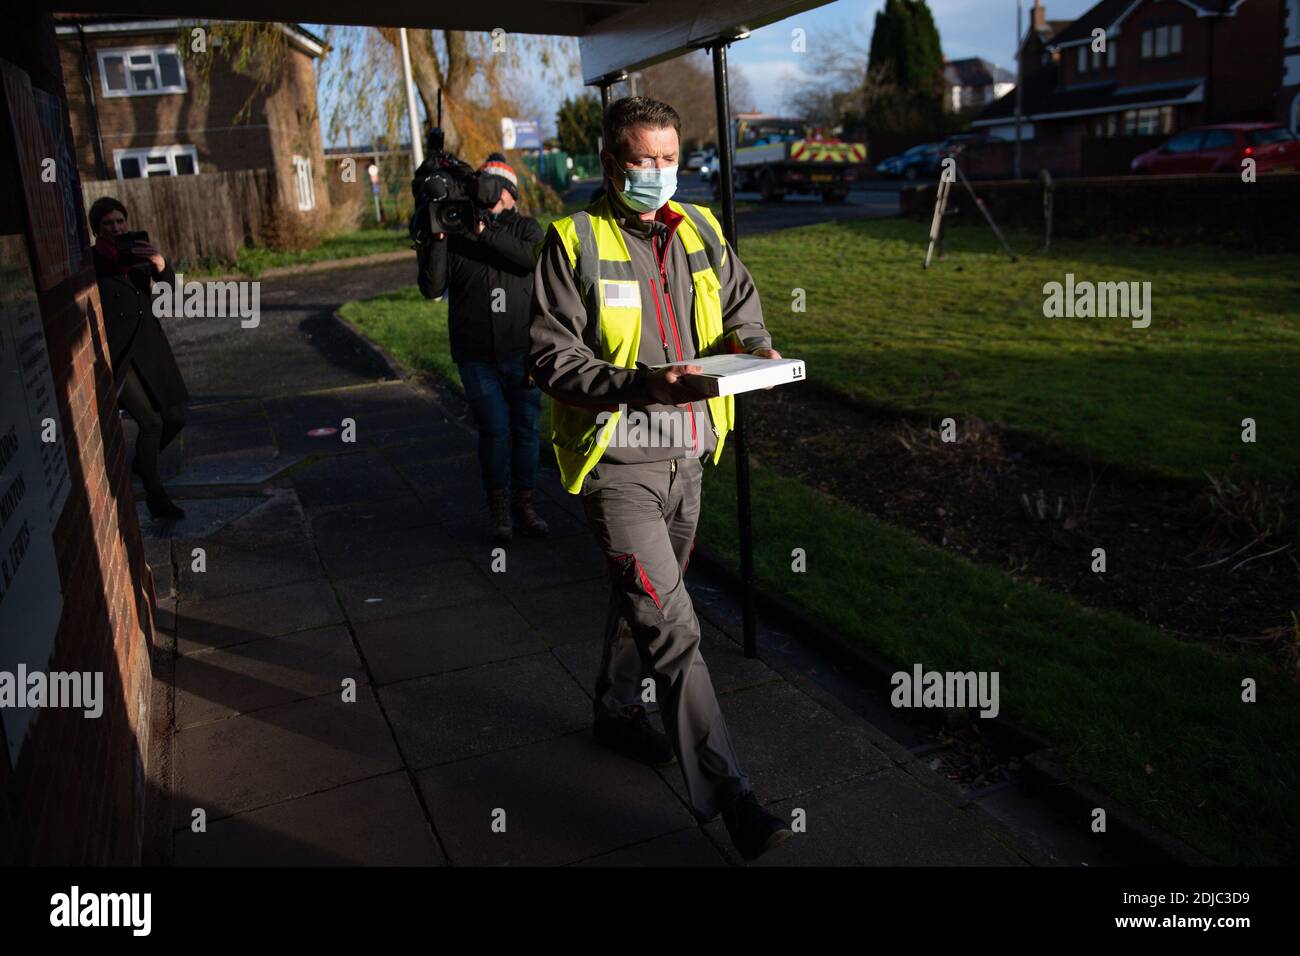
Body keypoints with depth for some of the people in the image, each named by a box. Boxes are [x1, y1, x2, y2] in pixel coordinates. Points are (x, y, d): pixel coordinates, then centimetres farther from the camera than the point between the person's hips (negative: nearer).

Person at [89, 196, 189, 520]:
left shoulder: (138, 254, 7)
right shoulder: (91, 261, -7)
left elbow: (171, 290, -3)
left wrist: (159, 264, -20)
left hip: (150, 347, 6)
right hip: (118, 353, -5)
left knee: (175, 417, 10)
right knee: (151, 422, -14)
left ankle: (142, 461, 39)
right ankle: (155, 496, -1)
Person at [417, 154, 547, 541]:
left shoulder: (524, 228, 5)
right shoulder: (454, 235, 4)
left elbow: (533, 257, -18)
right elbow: (432, 288, -5)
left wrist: (485, 233, -22)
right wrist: (436, 240, -15)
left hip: (521, 351, 1)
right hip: (476, 356, -1)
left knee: (526, 426, 6)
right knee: (494, 429, -4)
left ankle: (524, 504, 19)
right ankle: (498, 506, 10)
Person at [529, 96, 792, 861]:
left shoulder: (700, 231, 8)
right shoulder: (574, 241, -8)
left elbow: (740, 299, 22)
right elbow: (553, 356, -13)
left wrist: (754, 343, -2)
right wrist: (638, 384, -28)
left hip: (686, 453, 6)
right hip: (617, 459, -6)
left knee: (643, 596, 22)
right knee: (672, 626, -9)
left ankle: (619, 714, 46)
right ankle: (727, 793, 0)